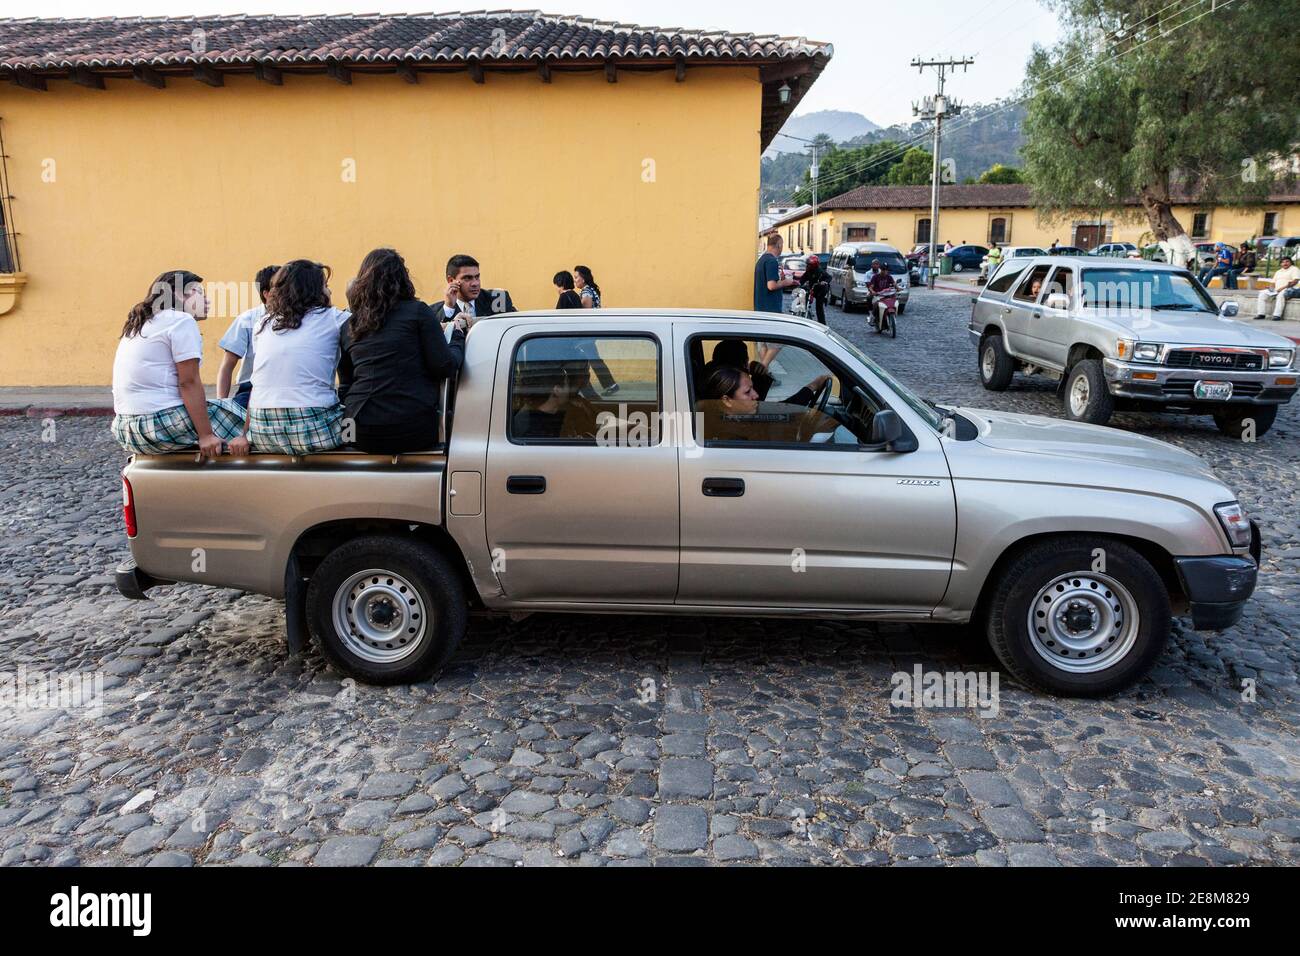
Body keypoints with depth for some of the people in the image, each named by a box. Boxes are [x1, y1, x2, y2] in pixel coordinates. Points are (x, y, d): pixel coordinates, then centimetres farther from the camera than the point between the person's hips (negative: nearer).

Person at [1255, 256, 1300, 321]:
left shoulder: (1294, 269, 5)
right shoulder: (1278, 272, 26)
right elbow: (1274, 282, 23)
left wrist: (1284, 287, -21)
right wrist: (1272, 288, -2)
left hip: (1291, 289, -7)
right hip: (1276, 290, 7)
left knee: (1281, 295, -40)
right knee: (1263, 294, -14)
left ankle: (1277, 315, -45)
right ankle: (1260, 314, -21)